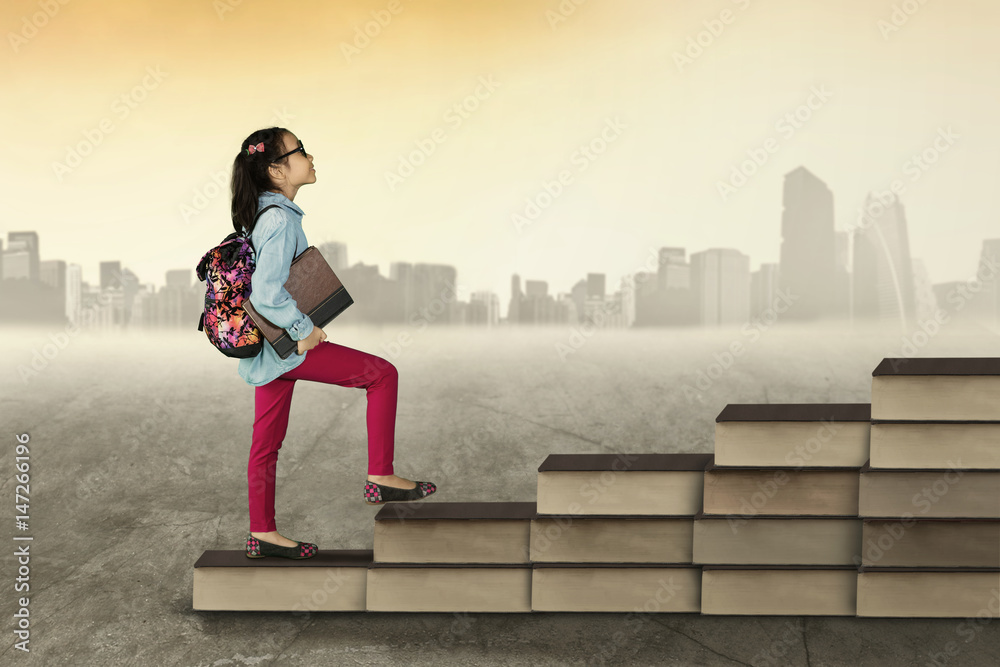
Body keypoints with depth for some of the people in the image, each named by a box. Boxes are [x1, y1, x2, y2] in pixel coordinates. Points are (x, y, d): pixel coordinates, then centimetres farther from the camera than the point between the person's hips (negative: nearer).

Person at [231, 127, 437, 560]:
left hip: (267, 348, 10)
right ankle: (380, 478, 0)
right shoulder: (281, 220, -19)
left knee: (267, 440, 13)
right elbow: (267, 294, -27)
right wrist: (304, 329, -16)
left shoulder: (259, 213, 11)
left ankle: (262, 534, 20)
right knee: (382, 375, -3)